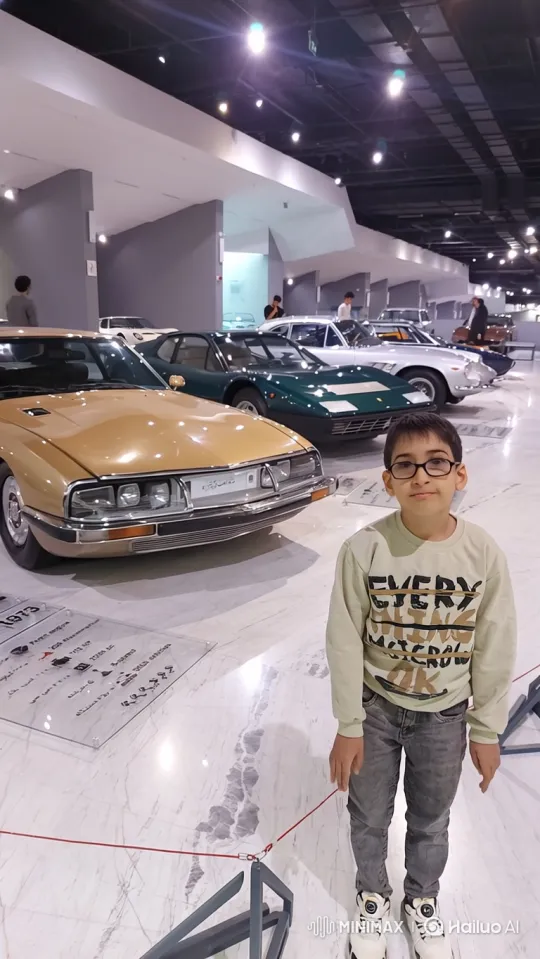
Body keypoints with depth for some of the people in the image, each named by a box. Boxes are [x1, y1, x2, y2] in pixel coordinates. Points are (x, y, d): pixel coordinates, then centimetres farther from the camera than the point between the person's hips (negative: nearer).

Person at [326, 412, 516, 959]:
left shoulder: (484, 554, -18)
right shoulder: (365, 549, -23)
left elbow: (494, 649, -7)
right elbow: (346, 643, -13)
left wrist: (486, 730, 1)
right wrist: (348, 726, -7)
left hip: (444, 715, 1)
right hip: (376, 708, -1)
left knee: (431, 821, 25)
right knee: (369, 817, 22)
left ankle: (422, 901, 55)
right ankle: (373, 896, 53)